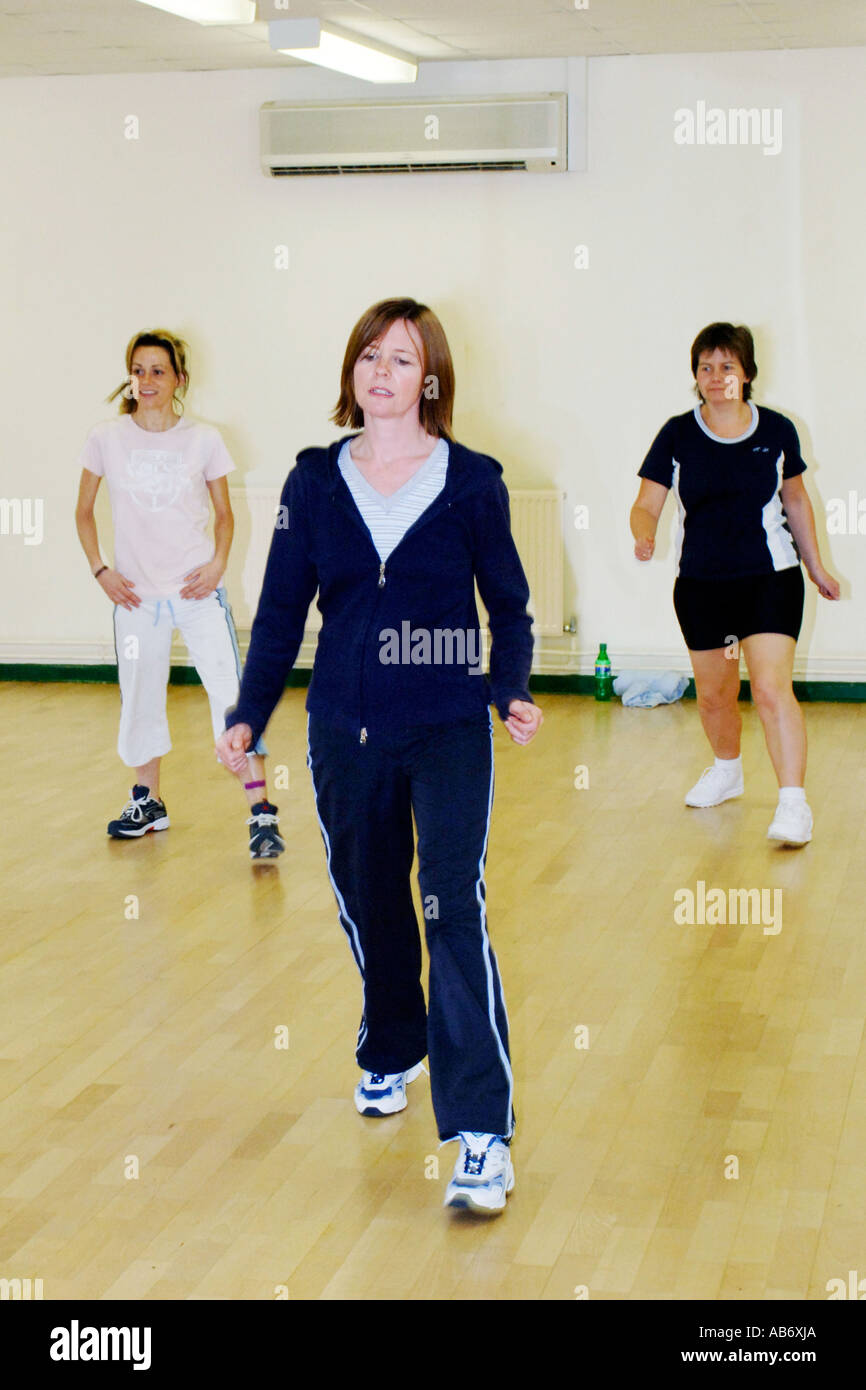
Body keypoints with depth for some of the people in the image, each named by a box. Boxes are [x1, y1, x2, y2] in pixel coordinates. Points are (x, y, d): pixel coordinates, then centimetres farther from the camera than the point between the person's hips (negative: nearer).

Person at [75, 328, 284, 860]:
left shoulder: (204, 440, -2)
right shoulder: (107, 439, -1)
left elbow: (224, 513, 7)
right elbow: (84, 511, 10)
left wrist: (218, 563, -9)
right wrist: (100, 568, -1)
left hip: (198, 590, -2)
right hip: (136, 594, 2)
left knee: (231, 694, -12)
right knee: (139, 698, 13)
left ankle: (261, 811, -9)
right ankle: (148, 802, 33)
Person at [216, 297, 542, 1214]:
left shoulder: (472, 481, 0)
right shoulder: (315, 481, 5)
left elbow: (508, 604, 5)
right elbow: (281, 609, 6)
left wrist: (511, 691, -12)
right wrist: (248, 715, -4)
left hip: (449, 731, -3)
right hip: (345, 731, 3)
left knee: (454, 907, -14)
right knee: (368, 901, 14)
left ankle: (482, 1131, -12)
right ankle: (390, 1054, 41)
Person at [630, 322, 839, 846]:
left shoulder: (777, 431, -1)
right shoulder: (677, 436, -3)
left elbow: (796, 499, 13)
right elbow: (647, 504, -3)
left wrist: (816, 567, 19)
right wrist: (644, 535, -26)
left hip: (771, 578, -2)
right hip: (701, 583, 2)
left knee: (772, 688, -17)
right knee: (713, 694, 15)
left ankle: (794, 802, -16)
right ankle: (728, 771, 43)